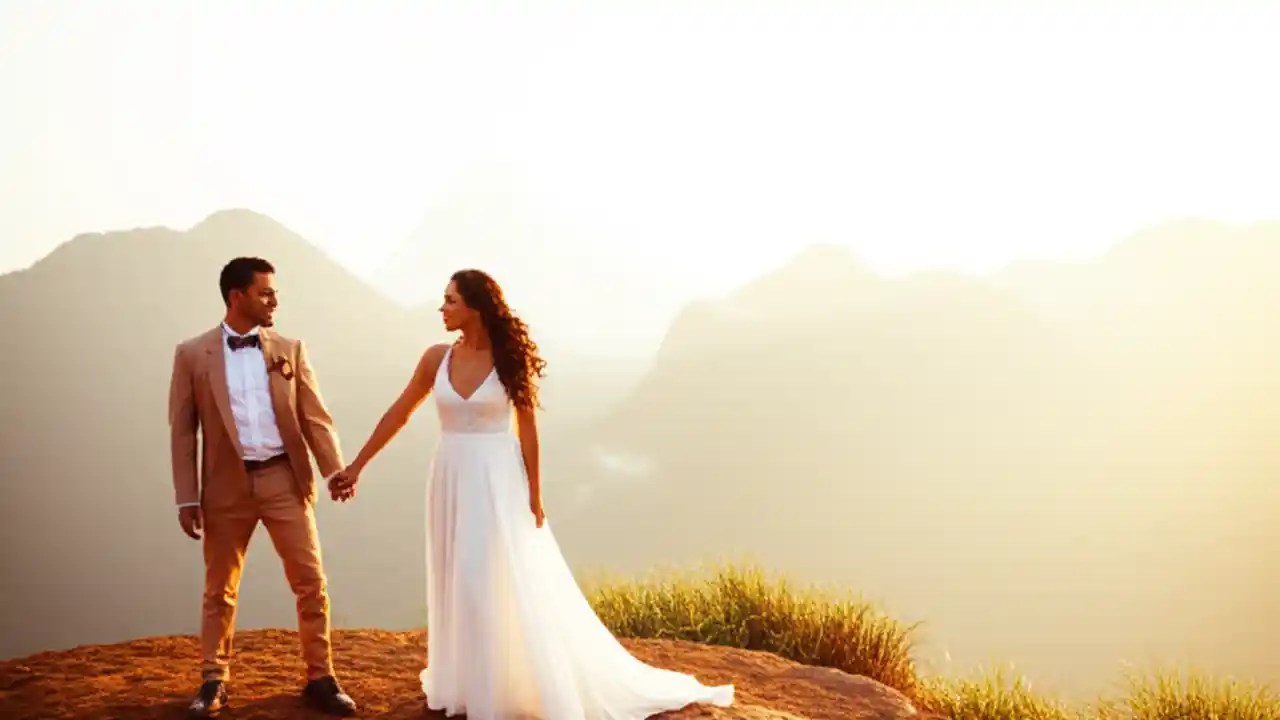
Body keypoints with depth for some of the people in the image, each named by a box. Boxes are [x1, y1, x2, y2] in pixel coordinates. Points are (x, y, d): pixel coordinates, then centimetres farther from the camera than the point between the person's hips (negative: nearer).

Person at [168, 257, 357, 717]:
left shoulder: (289, 350, 5)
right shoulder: (192, 354, 0)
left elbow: (315, 417, 3)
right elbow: (182, 430, 1)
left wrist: (336, 470, -10)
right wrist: (187, 497, -3)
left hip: (284, 479, 1)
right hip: (227, 485, -1)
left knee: (311, 583, 1)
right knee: (220, 590, 10)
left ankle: (320, 678, 13)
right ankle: (214, 681, 24)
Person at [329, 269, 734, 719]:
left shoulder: (508, 358, -9)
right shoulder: (437, 358, 0)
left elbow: (527, 428, -6)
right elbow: (398, 415, 6)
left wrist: (534, 493, -7)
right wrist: (356, 467, 7)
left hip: (498, 481, -4)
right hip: (452, 480, 4)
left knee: (514, 584, -3)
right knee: (456, 584, 11)